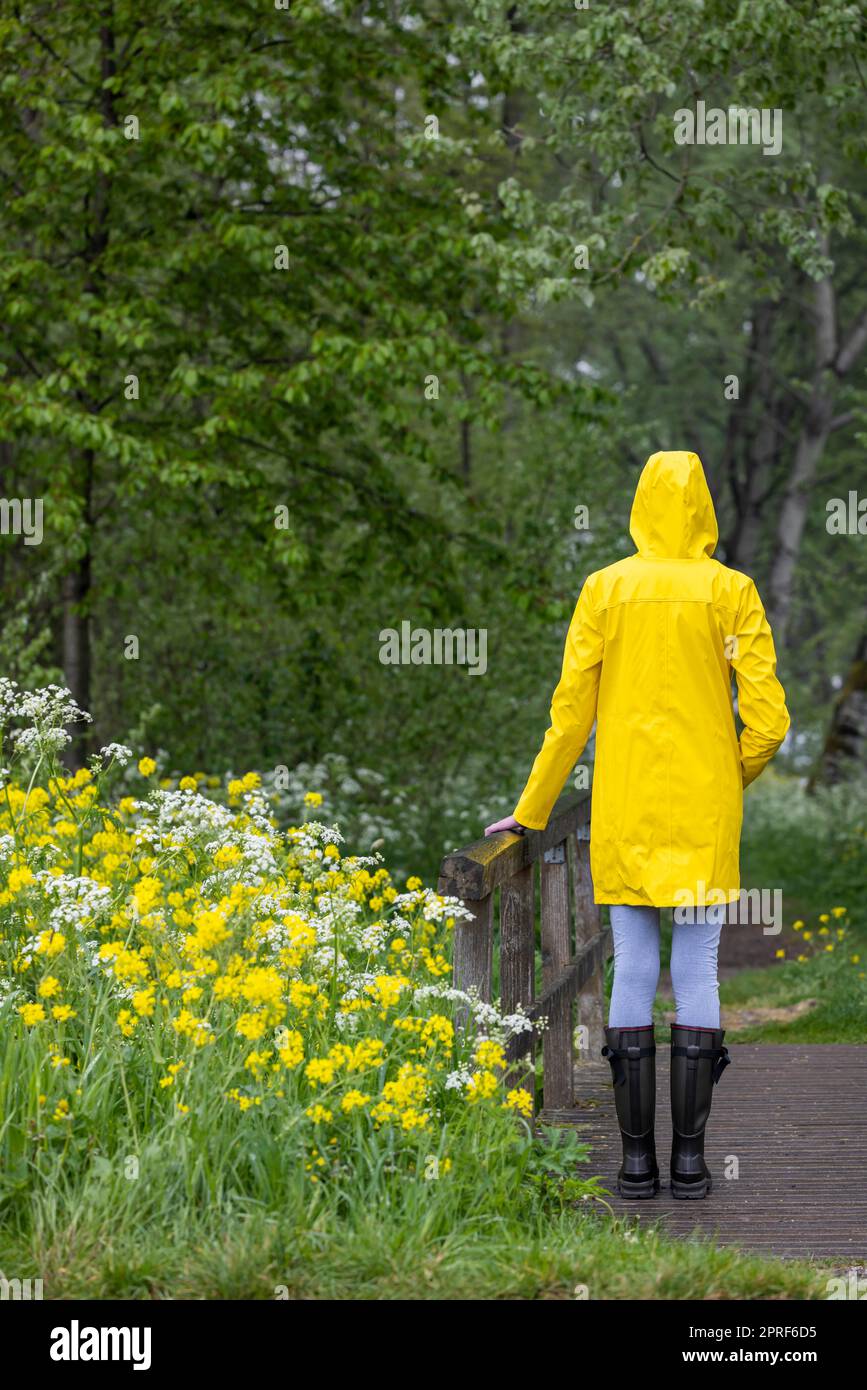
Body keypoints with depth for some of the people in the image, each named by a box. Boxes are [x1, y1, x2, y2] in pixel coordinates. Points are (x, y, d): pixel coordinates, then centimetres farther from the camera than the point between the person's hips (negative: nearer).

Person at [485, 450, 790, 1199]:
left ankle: (637, 1159, 3)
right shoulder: (732, 591, -2)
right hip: (705, 814, -1)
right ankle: (690, 1158, 1)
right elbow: (767, 719, -6)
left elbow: (571, 713, 3)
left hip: (626, 813, 1)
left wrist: (530, 812, 11)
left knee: (633, 971, 4)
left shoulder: (604, 590, 2)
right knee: (698, 974, 2)